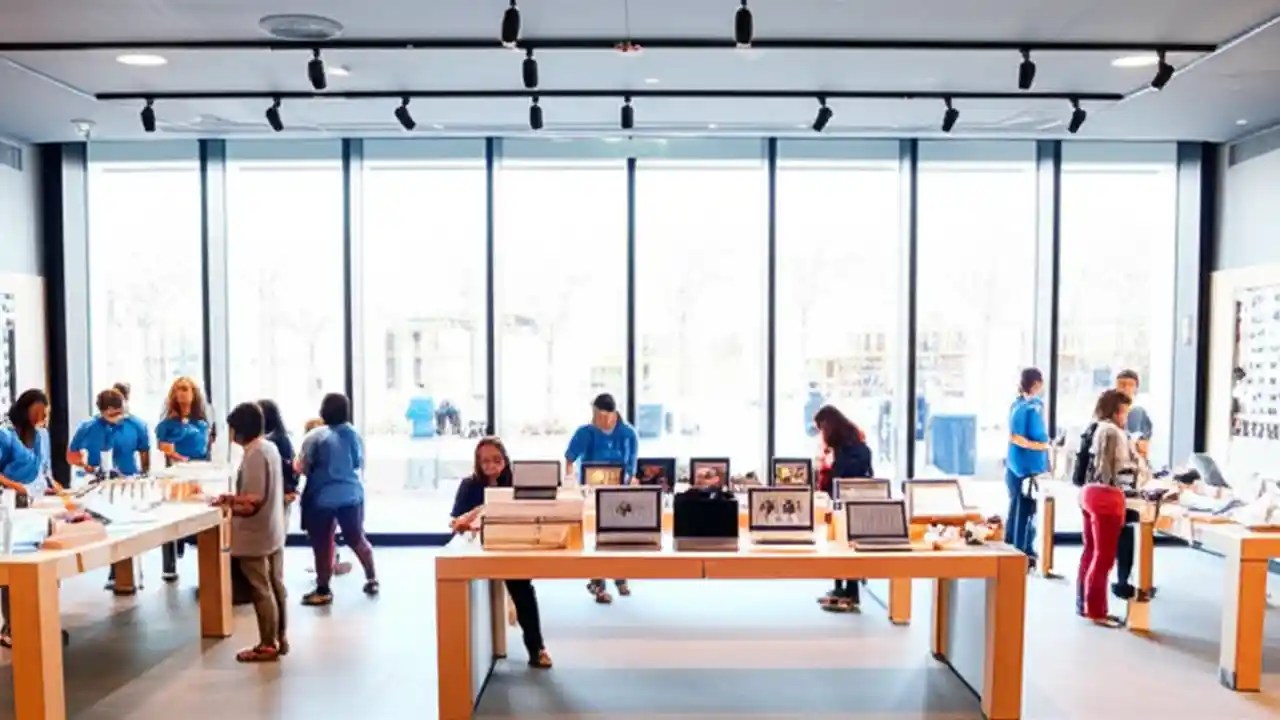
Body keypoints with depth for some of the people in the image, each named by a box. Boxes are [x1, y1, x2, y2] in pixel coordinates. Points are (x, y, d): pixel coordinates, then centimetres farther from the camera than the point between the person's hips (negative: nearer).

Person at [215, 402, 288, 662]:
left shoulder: (254, 455, -21)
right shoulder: (270, 447, 7)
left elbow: (253, 503, -23)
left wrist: (228, 503, -8)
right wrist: (236, 497, 13)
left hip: (255, 536, -9)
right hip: (273, 532, 9)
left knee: (261, 592, 2)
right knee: (275, 587, 16)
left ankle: (268, 645, 12)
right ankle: (280, 638, 25)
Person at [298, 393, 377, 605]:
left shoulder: (315, 436, -10)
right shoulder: (354, 434, 2)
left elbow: (303, 467, -7)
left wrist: (320, 468, 12)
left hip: (322, 498, -4)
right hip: (351, 495, 4)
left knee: (322, 545, 7)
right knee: (357, 539, 17)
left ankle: (323, 591, 15)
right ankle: (372, 580, 24)